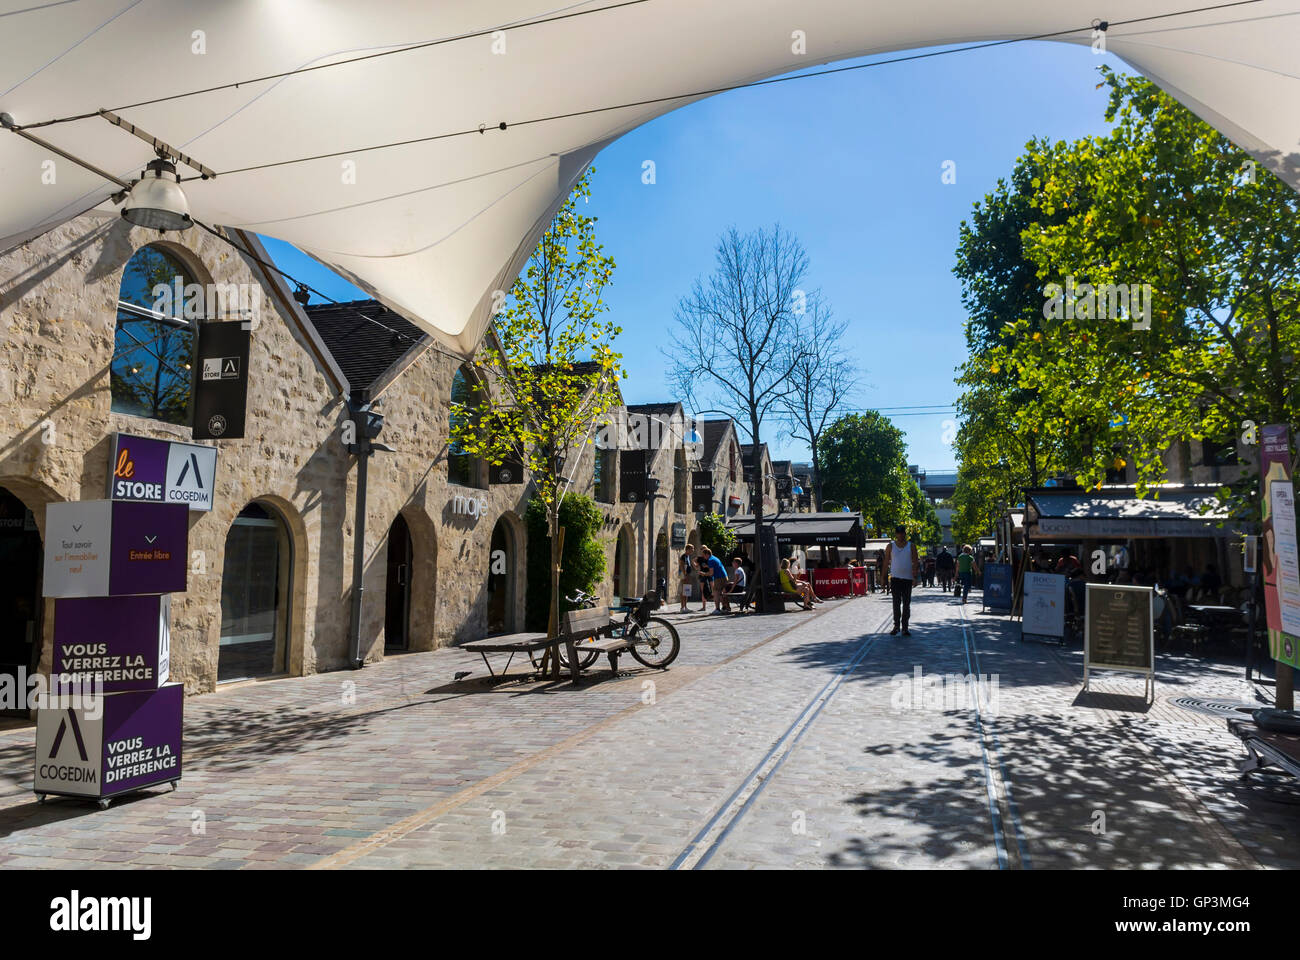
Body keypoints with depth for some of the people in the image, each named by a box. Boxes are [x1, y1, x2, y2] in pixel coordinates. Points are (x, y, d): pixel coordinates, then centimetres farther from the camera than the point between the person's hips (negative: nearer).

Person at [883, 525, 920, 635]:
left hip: (907, 578, 1)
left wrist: (915, 577, -6)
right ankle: (896, 625, -1)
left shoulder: (911, 546, 5)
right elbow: (886, 562, 7)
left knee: (906, 604, 4)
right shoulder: (890, 546, 5)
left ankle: (905, 627, 9)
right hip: (895, 578, -1)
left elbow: (915, 562, 4)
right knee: (896, 603, -6)